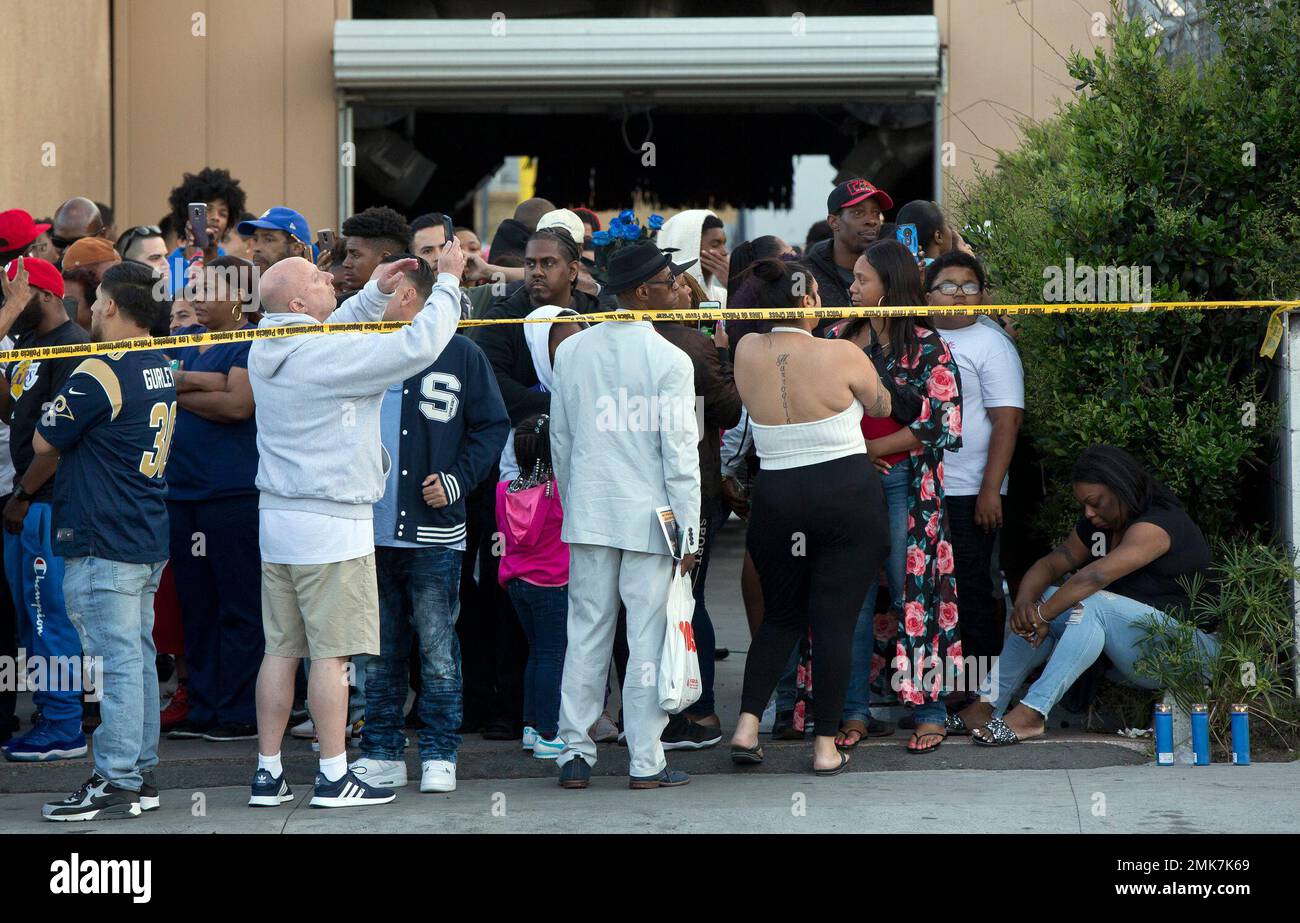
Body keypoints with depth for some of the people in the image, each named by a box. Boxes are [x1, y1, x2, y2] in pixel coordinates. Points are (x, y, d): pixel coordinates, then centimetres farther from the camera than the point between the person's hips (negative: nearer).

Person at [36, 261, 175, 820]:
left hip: (102, 542, -9)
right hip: (149, 538, 9)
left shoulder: (98, 374, -17)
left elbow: (44, 444, -7)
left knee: (116, 661, -7)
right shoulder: (160, 369, 11)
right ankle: (142, 774, 18)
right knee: (139, 657, 12)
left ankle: (117, 784, -4)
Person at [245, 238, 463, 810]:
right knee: (330, 653, -3)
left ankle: (269, 773, 13)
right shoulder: (327, 354, -17)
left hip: (277, 520, 8)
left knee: (281, 649, 10)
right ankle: (334, 777, 1)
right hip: (331, 524, -8)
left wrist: (376, 292, 19)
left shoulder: (267, 351, 7)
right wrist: (448, 281, -5)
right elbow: (419, 344, -18)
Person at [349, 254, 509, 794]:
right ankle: (382, 754, 17)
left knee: (437, 650, 0)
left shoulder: (460, 354, 0)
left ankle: (439, 755, 7)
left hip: (432, 532, -4)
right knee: (379, 653, 10)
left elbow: (492, 425, 3)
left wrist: (457, 481, -7)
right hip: (371, 530, 4)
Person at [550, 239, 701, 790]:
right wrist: (689, 532, -5)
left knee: (586, 636, 9)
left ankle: (575, 755, 10)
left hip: (588, 514, 4)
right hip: (649, 516, -4)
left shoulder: (571, 350, 4)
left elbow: (560, 439, 11)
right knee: (648, 641, 1)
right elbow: (680, 454, -10)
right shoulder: (670, 361, -11)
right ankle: (645, 761, 4)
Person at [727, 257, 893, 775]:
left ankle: (747, 724, 5)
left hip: (774, 497, 4)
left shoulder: (747, 353, -1)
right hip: (847, 495, -3)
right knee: (835, 621, 1)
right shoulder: (842, 356, -10)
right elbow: (883, 405, 9)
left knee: (780, 616, 18)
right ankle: (826, 746, 2)